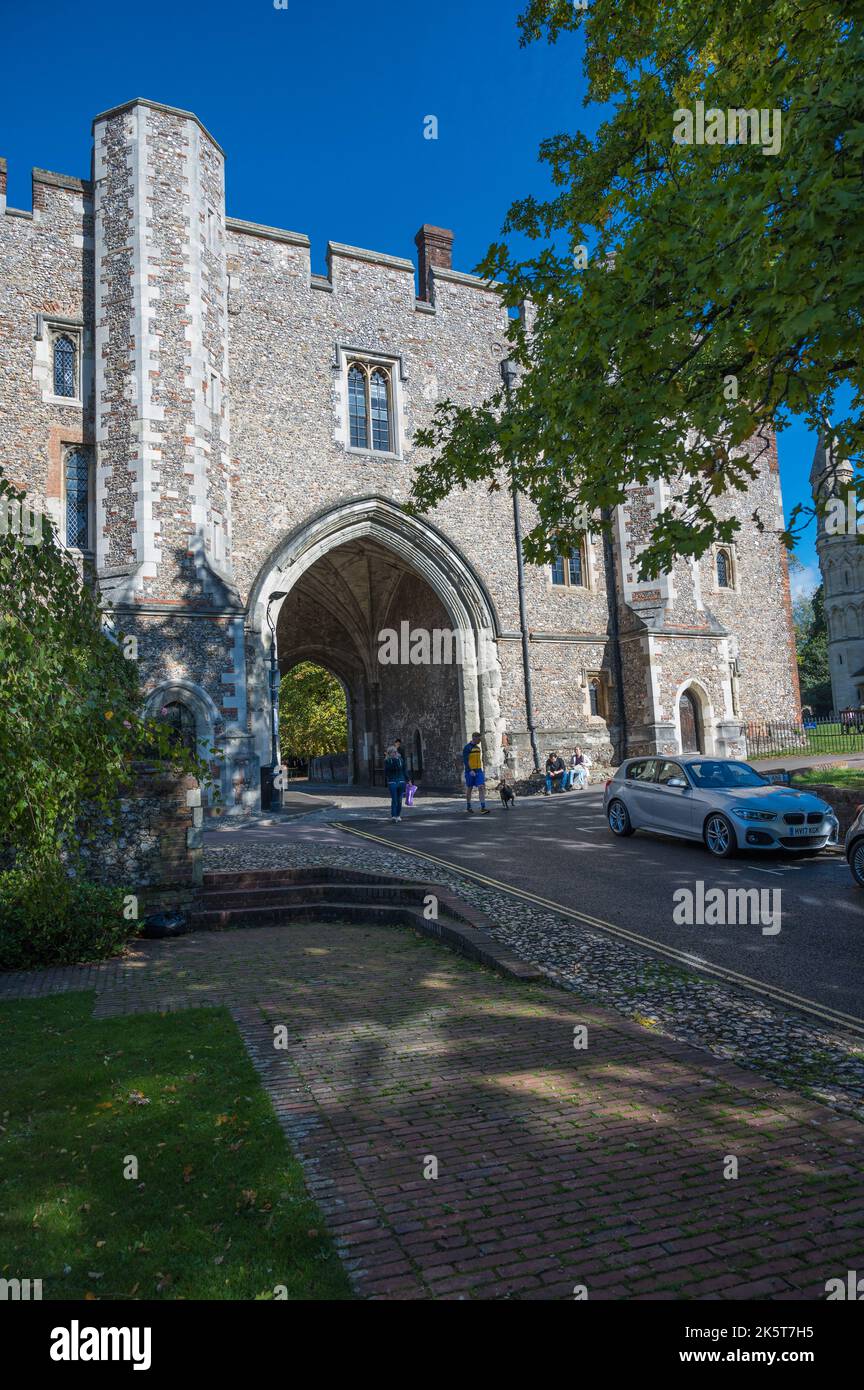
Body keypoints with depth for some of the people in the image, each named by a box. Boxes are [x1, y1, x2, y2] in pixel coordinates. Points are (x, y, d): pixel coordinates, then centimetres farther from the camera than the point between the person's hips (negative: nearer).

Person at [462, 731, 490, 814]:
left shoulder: (478, 748, 12)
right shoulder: (467, 748, -10)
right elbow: (465, 760, -17)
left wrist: (482, 772, 20)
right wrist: (470, 770, -26)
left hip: (478, 771, 5)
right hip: (470, 771, -5)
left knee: (481, 788, -10)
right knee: (469, 789, 8)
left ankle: (483, 808, -15)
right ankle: (468, 807, 24)